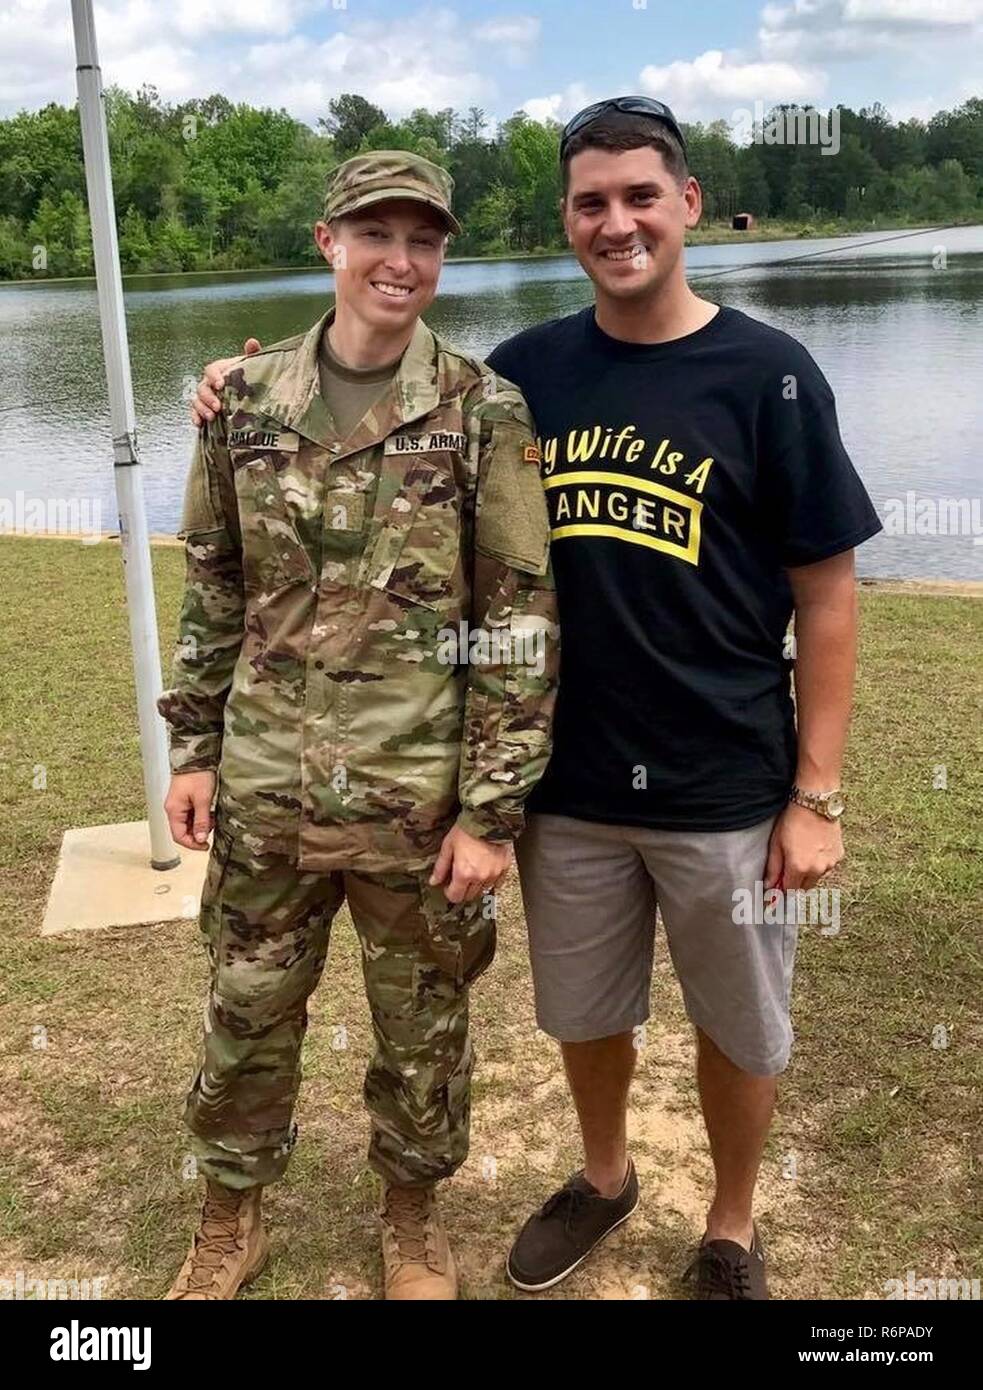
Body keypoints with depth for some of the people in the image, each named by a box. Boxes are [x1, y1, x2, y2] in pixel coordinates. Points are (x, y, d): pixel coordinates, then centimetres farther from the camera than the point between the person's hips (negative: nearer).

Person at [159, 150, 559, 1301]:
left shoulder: (485, 413, -8)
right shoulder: (245, 400, 2)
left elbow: (521, 621, -8)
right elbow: (212, 590, 10)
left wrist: (493, 809, -10)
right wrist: (194, 751, 7)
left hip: (418, 802, -2)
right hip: (265, 792, 3)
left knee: (423, 1030, 15)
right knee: (245, 1017, 17)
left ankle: (412, 1216, 42)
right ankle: (228, 1226, 41)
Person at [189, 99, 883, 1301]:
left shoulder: (768, 374, -9)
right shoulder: (527, 370, 0)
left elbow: (826, 594, -7)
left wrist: (816, 793, -10)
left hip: (726, 790, -2)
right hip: (565, 783, 3)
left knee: (736, 1028, 15)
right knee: (583, 1013, 20)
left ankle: (732, 1231, 40)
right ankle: (603, 1178, 48)